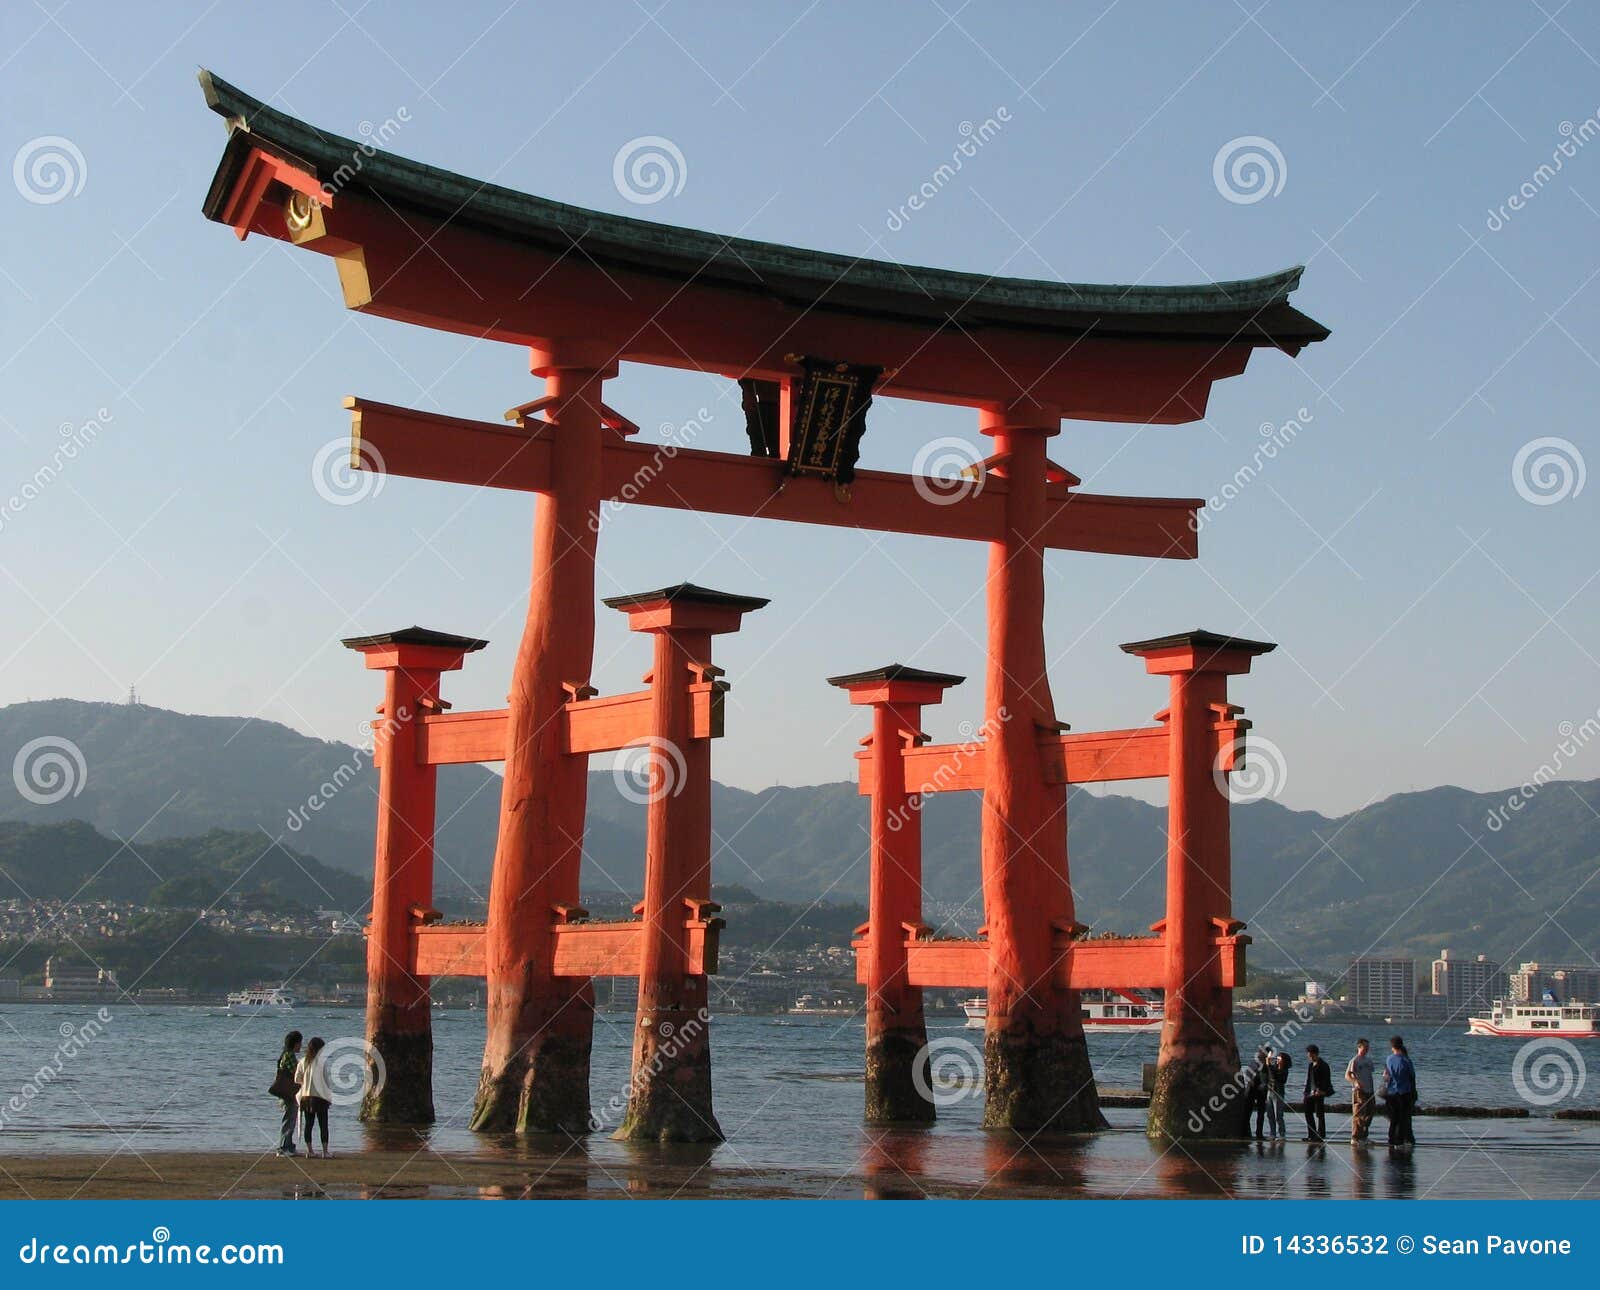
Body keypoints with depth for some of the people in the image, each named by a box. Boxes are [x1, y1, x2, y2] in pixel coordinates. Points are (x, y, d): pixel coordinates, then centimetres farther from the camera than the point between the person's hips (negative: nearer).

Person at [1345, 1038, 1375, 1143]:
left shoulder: (1369, 1060, 15)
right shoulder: (1354, 1061, -7)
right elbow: (1347, 1076, -13)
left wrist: (1372, 1092, 19)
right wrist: (1356, 1082, -31)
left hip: (1369, 1091, 7)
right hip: (1359, 1091, -7)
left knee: (1368, 1115, 9)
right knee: (1358, 1115, -8)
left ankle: (1363, 1136, 20)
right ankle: (1355, 1137, -4)